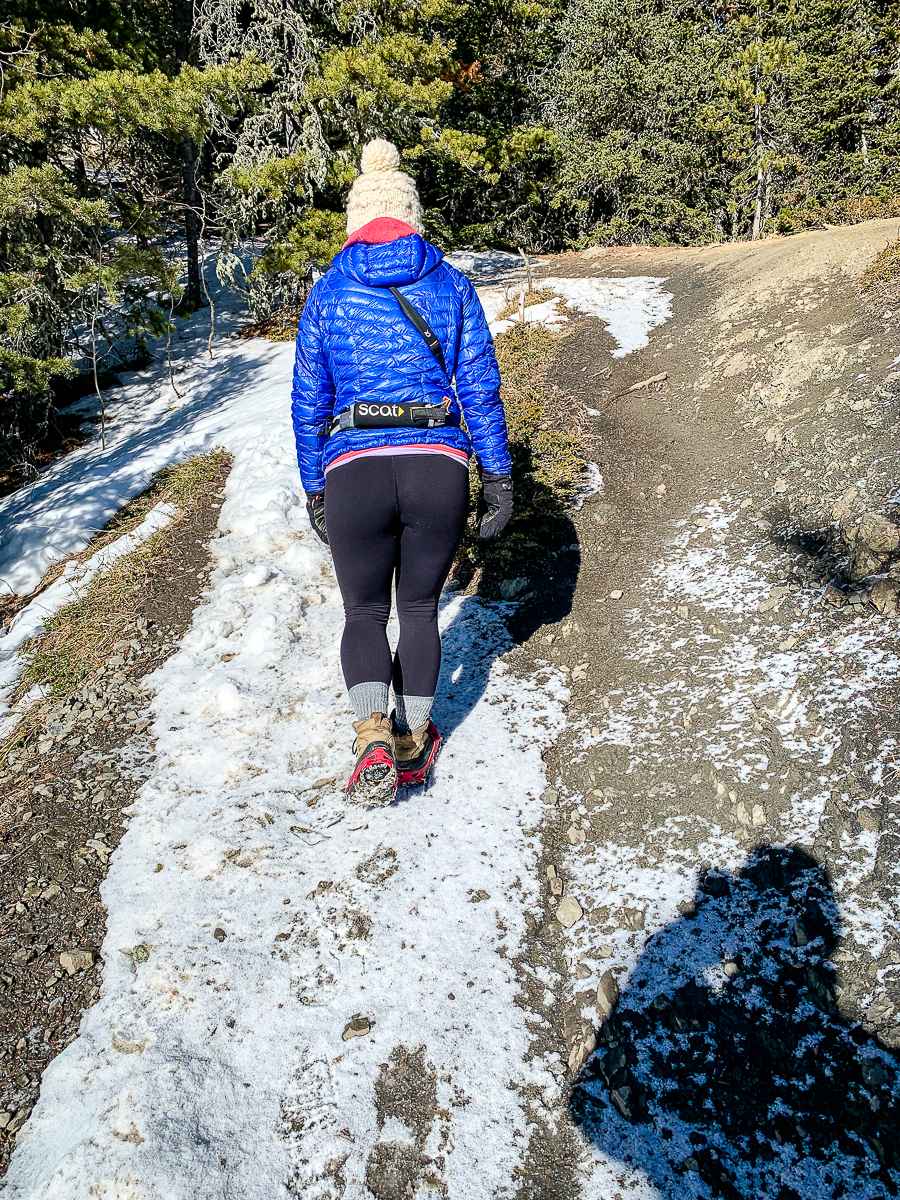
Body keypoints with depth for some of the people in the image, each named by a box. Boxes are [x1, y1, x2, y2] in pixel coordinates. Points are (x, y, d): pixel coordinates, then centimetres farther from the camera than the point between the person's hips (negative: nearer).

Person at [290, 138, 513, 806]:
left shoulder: (328, 292, 8)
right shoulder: (452, 285, 7)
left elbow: (309, 401, 8)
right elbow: (480, 388, 3)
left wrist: (313, 489, 16)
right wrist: (499, 477, 7)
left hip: (354, 473, 0)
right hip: (439, 470, 1)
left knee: (365, 612, 15)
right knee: (420, 605, 20)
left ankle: (373, 735, -9)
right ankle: (414, 741, 25)